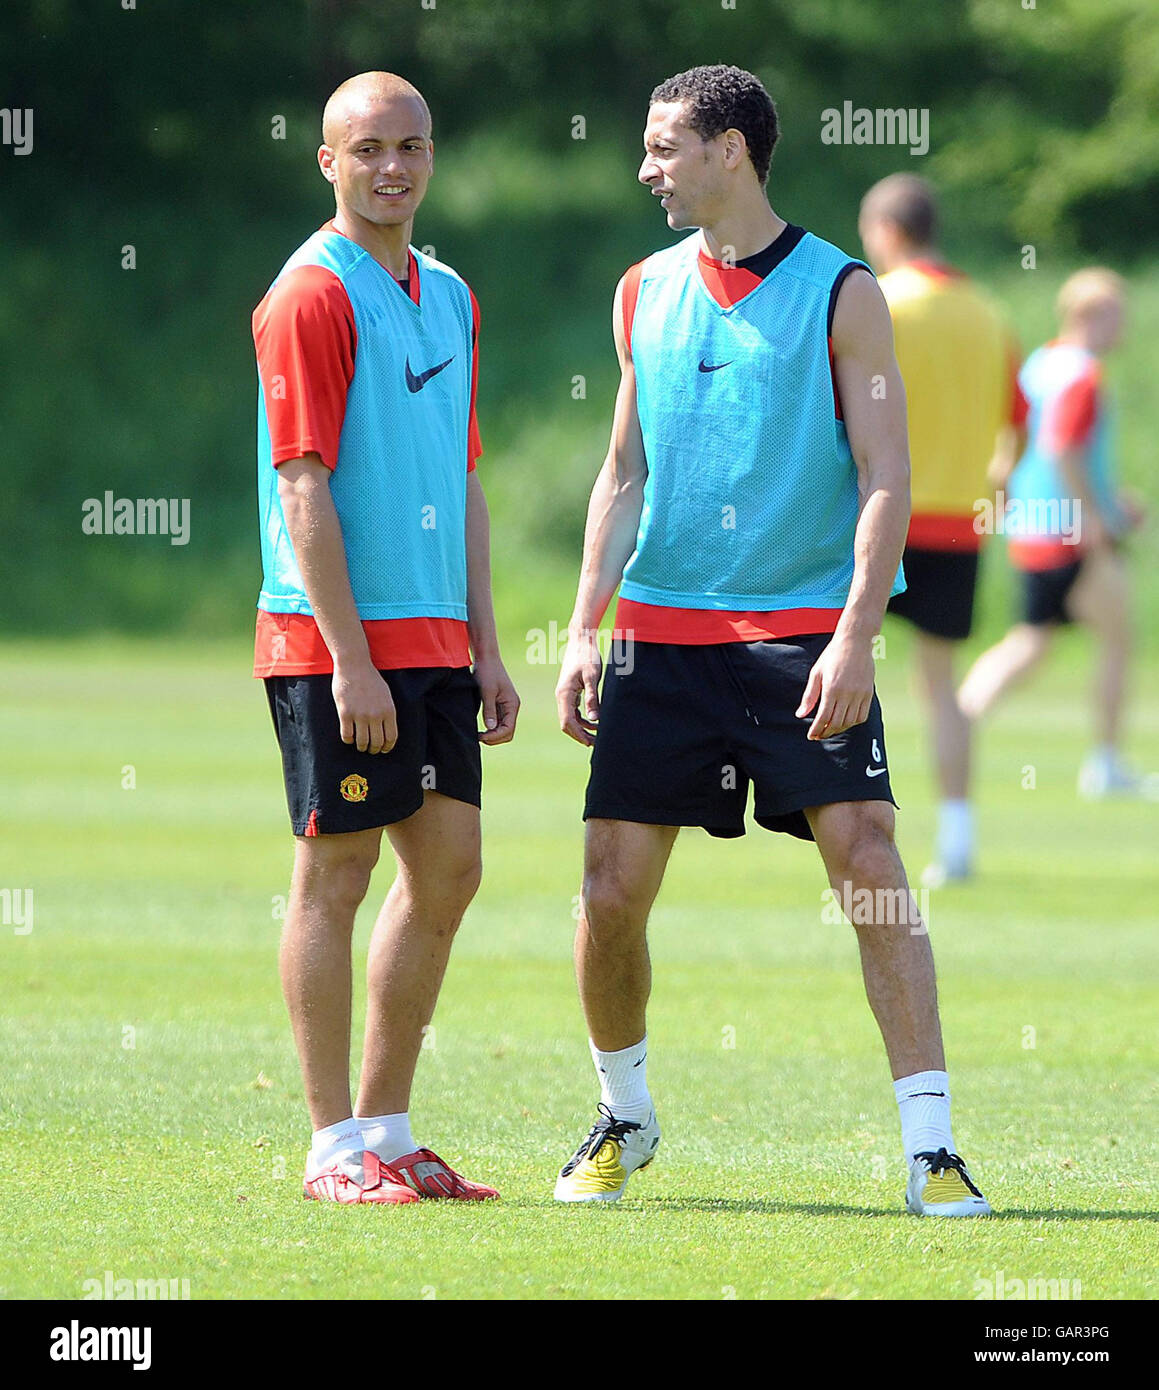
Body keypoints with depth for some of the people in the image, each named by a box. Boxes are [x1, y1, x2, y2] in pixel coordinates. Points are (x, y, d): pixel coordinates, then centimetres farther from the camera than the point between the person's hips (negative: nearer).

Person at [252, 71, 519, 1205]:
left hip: (434, 640, 8)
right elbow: (305, 485, -14)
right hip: (336, 641, -8)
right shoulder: (313, 294, -9)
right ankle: (336, 1146, 2)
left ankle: (387, 1131, 16)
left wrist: (484, 646, 15)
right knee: (336, 870, -3)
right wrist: (349, 656, -19)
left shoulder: (449, 297, 15)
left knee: (447, 867, 8)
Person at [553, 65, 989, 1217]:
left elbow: (884, 480, -6)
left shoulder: (840, 294, -3)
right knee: (612, 890, 1)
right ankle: (624, 1119, 23)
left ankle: (931, 1151, -11)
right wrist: (585, 627, 7)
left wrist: (853, 640, -16)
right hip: (662, 635, 4)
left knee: (867, 859, -13)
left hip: (805, 635, -4)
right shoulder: (645, 294, 10)